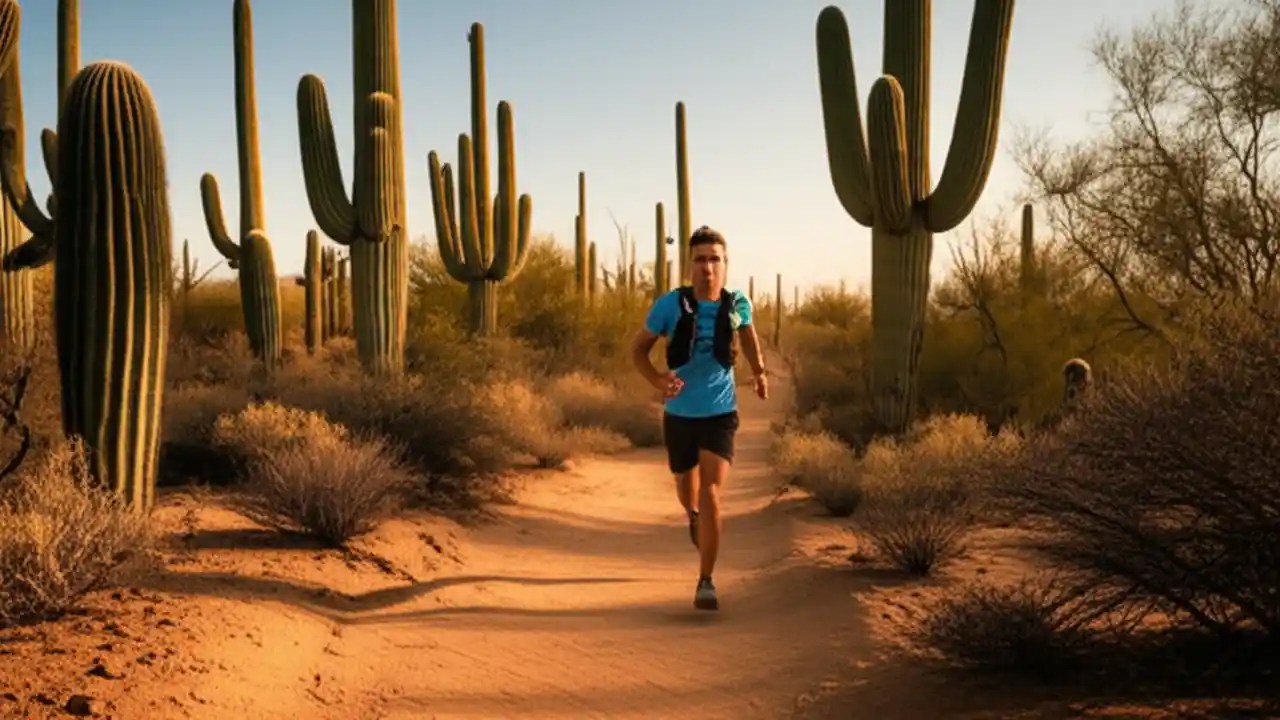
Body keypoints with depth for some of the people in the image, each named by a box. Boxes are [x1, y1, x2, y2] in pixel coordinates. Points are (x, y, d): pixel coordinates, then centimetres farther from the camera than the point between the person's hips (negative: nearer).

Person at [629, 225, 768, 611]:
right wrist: (656, 379, -20)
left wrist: (759, 372, 20)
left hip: (720, 413, -1)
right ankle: (693, 516, 59)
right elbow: (638, 347, -3)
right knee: (686, 485, 20)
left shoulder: (737, 304, -8)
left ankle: (705, 582, -6)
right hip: (679, 414, 1)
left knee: (711, 495, -14)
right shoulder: (670, 304, -14)